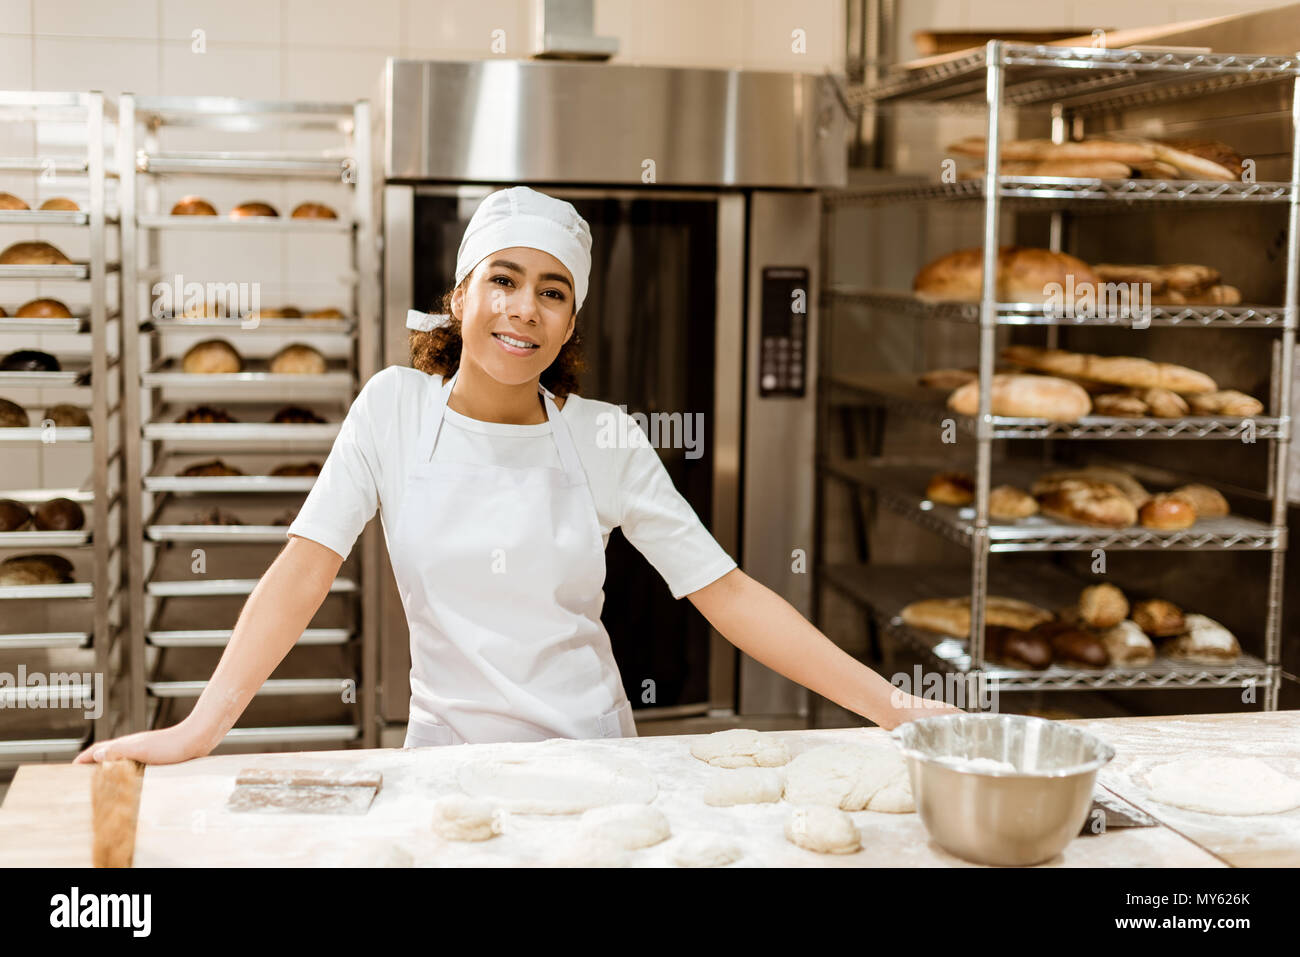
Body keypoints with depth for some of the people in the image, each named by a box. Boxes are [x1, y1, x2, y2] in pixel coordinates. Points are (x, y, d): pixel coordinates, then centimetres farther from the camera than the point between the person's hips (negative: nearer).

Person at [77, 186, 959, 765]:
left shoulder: (605, 438, -4)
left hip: (593, 752, 0)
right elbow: (305, 569, -9)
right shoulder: (396, 407, -3)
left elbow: (727, 592, -6)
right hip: (449, 752, 0)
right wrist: (200, 727, -22)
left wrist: (893, 705, -14)